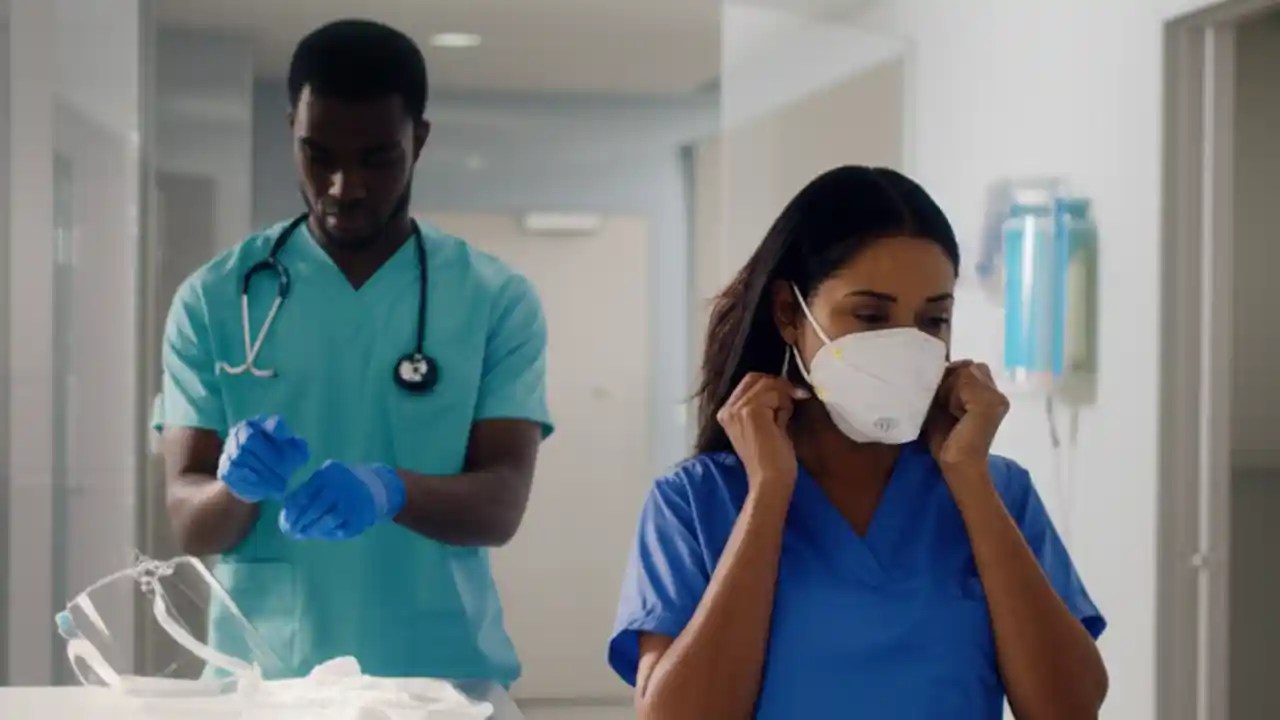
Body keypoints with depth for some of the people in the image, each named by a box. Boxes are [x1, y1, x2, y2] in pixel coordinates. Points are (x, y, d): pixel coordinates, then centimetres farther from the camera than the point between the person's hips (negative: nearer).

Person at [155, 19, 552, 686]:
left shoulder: (497, 301, 1)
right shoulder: (214, 300, 3)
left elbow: (500, 505, -7)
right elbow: (191, 524, 0)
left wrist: (392, 492, -26)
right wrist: (238, 486, -21)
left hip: (442, 677, -1)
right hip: (263, 676, 2)